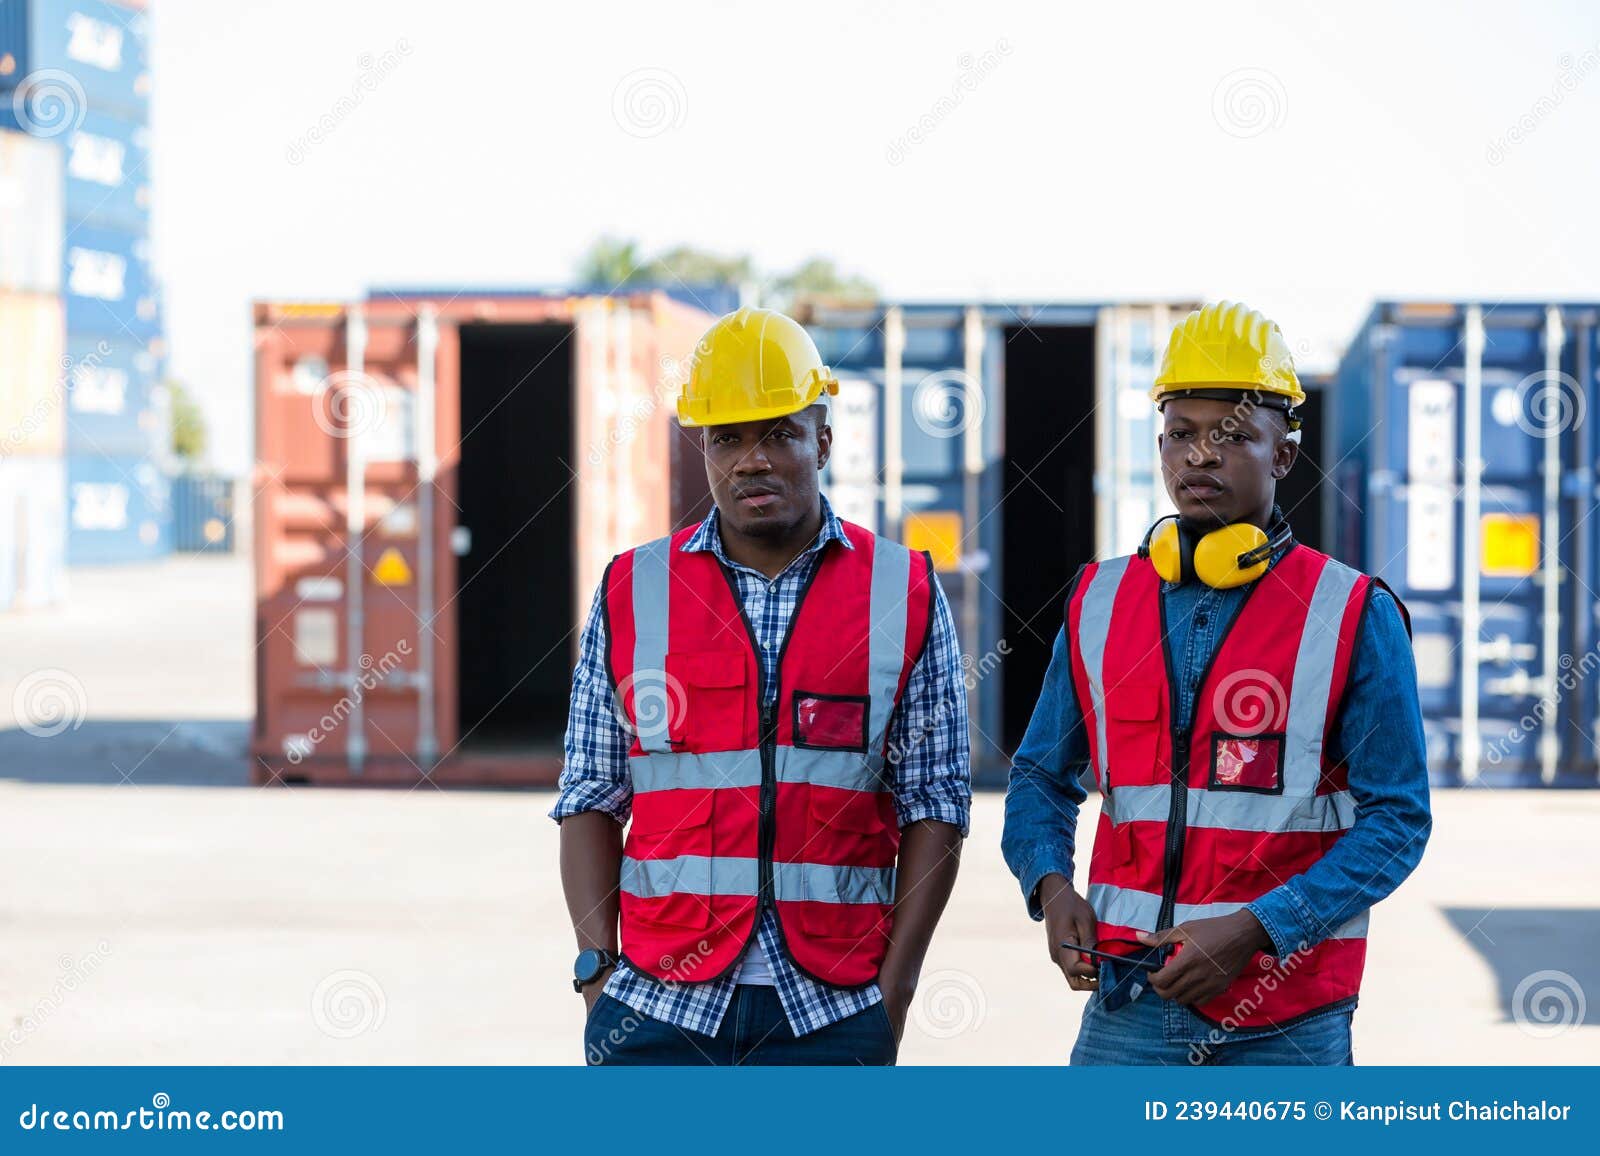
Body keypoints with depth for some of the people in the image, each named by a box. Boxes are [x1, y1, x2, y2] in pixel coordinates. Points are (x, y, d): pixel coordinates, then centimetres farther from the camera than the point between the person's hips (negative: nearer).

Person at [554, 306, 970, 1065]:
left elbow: (933, 804, 3)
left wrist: (894, 989, -4)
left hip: (834, 1011, -1)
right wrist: (596, 969, -2)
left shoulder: (905, 595, 5)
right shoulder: (631, 594, 7)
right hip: (658, 1003, 1)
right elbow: (592, 801, 8)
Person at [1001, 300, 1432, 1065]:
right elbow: (1041, 777, 18)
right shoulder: (1099, 604, 9)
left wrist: (1254, 930, -16)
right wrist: (1050, 884, -3)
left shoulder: (1353, 617, -2)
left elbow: (1395, 820, -5)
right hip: (1129, 1010, 2)